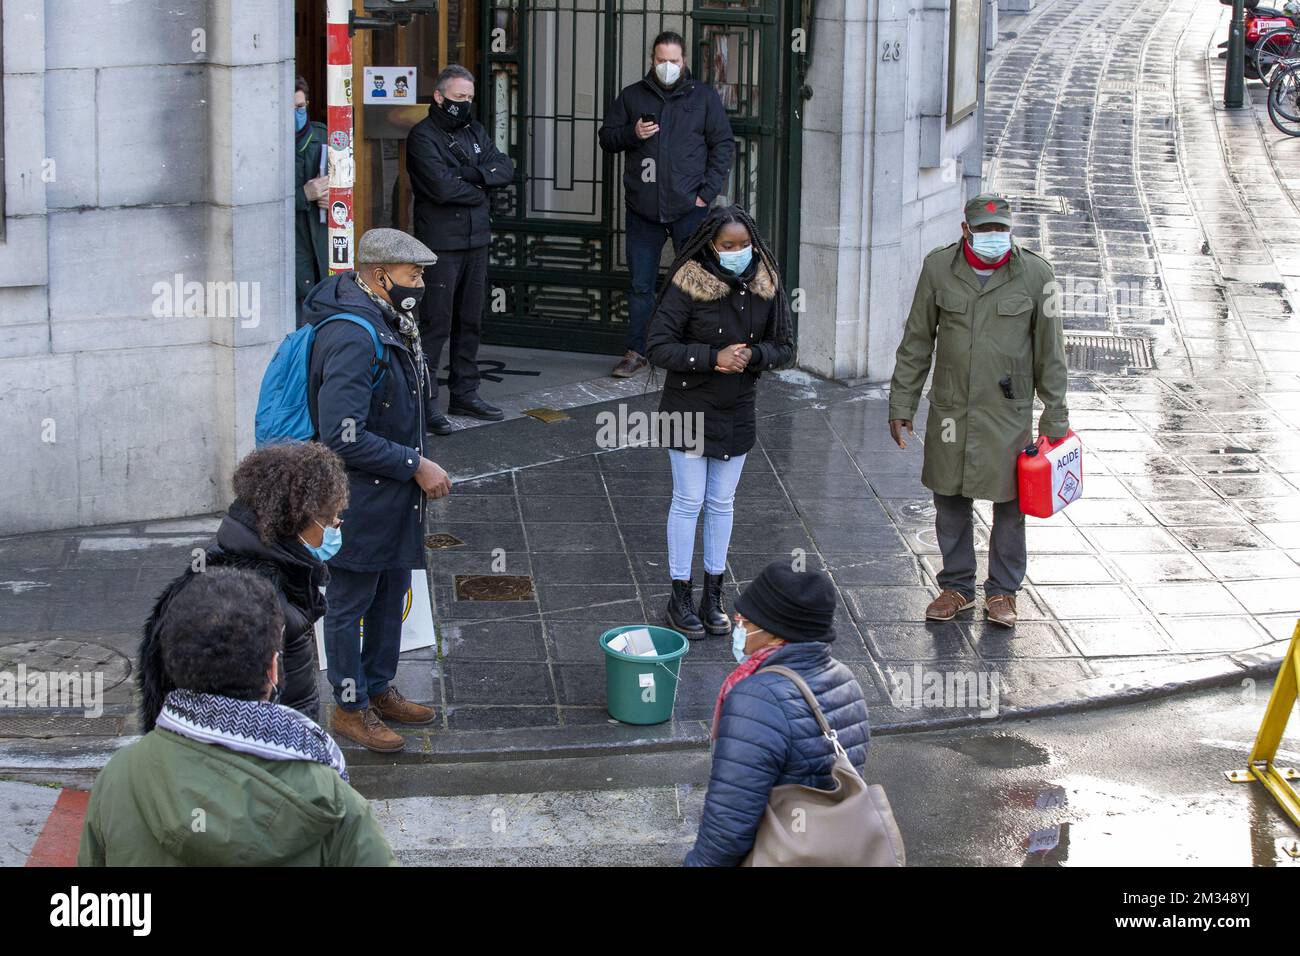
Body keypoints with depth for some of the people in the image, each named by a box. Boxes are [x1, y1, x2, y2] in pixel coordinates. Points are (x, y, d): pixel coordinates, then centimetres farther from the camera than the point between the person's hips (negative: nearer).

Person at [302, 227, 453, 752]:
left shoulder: (387, 323, 6)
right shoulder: (353, 338, -26)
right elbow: (344, 436, -29)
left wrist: (419, 465, 11)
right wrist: (415, 466, -21)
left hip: (394, 492, 10)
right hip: (360, 497, -10)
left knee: (392, 592, 21)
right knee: (350, 600, 6)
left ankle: (379, 688, 36)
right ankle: (350, 707, 18)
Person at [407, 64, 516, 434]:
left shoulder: (474, 131, 15)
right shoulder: (423, 136, -9)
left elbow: (506, 169, 3)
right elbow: (443, 187, -21)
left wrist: (474, 174, -14)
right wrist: (478, 189, -5)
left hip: (476, 240, 8)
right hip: (441, 244, -8)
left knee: (470, 321, 13)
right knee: (436, 324, -8)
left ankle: (464, 393, 23)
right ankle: (425, 402, -6)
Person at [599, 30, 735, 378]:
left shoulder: (704, 96, 5)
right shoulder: (632, 96, 10)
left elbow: (724, 144, 4)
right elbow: (606, 138, 12)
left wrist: (707, 192, -5)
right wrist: (632, 134, -10)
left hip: (688, 207, -2)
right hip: (643, 209, 2)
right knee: (641, 284, 6)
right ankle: (636, 352, 15)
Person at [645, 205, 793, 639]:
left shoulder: (765, 286, -3)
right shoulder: (688, 286, -16)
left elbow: (784, 347, 4)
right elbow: (657, 346, -16)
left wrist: (753, 355, -18)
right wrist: (713, 357, -26)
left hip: (737, 413, 4)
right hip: (690, 410, -4)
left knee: (721, 503, 12)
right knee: (688, 501, 2)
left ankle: (713, 594, 23)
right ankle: (680, 597, 12)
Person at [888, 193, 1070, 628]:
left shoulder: (1035, 273, -6)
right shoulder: (938, 267, -2)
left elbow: (1050, 352, 1)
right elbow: (916, 343, 7)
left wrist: (1054, 417, 2)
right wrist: (901, 404, 6)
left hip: (1009, 410, -2)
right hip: (950, 408, 2)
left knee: (1009, 502, 5)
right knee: (949, 499, 10)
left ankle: (1002, 591, 21)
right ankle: (957, 586, 26)